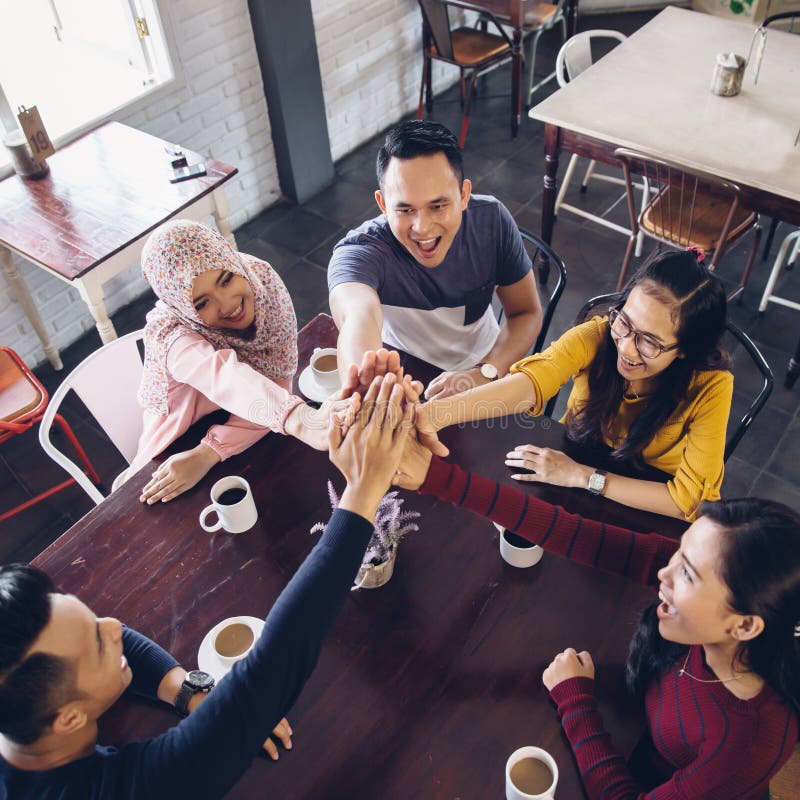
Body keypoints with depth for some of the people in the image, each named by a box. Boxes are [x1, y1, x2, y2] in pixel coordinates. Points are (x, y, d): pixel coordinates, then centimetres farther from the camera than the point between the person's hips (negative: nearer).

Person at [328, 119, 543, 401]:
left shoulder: (492, 219, -18)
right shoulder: (358, 253, -31)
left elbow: (527, 313, -9)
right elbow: (358, 315, -53)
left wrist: (485, 373, -28)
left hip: (481, 365, 1)